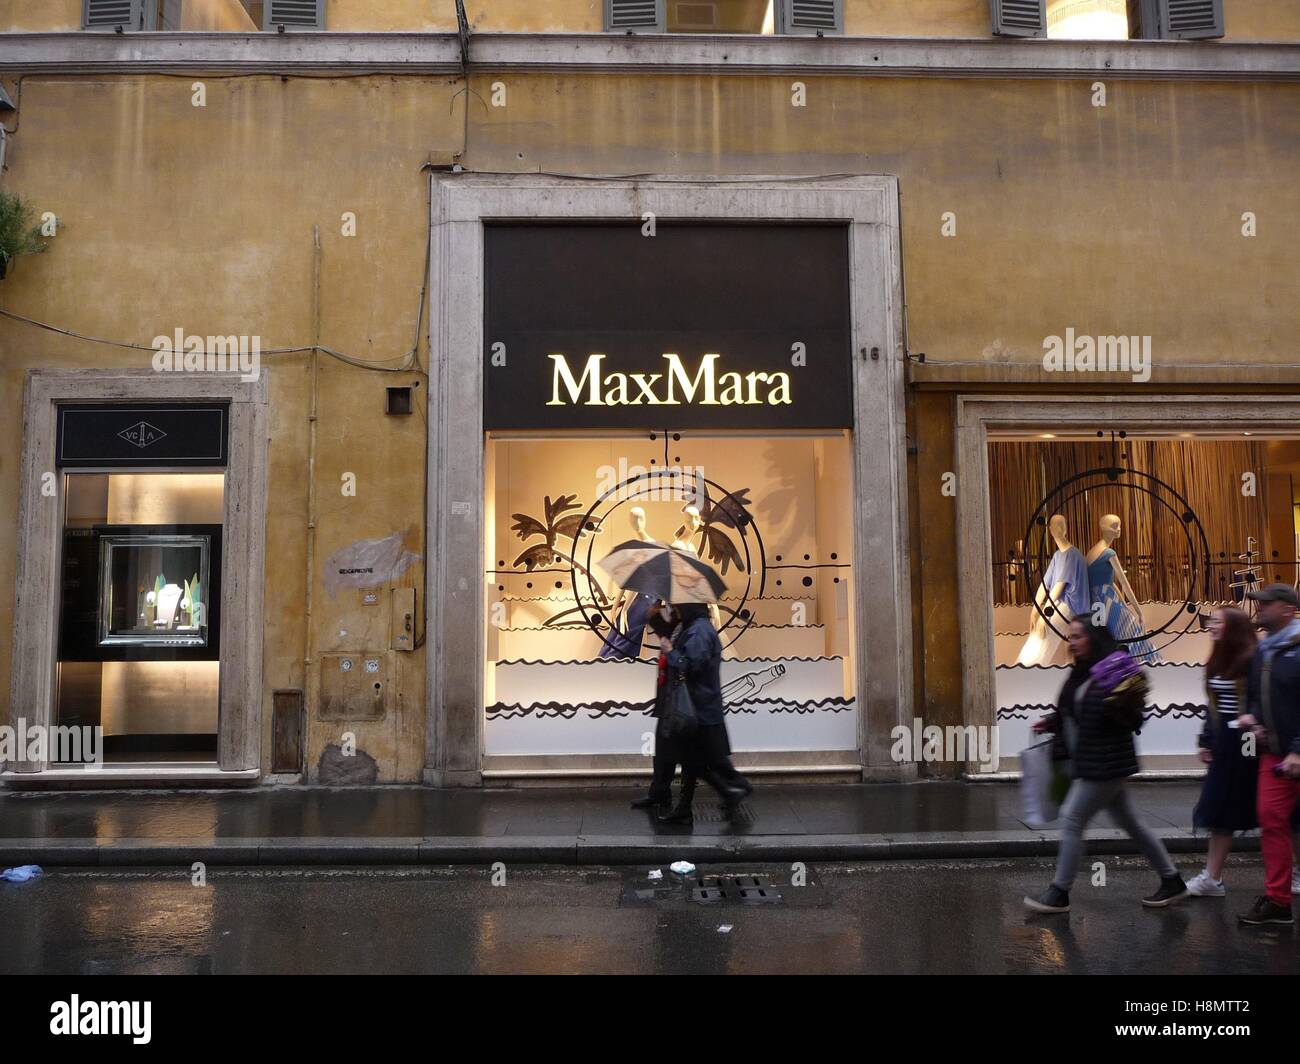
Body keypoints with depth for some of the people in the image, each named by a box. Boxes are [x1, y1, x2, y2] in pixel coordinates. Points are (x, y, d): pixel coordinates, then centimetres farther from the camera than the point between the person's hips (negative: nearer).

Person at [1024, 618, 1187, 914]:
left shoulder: (1116, 673, -17)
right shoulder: (1082, 674, 8)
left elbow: (1132, 723, -15)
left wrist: (1123, 705, -33)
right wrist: (1051, 722, 10)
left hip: (1105, 764, -9)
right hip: (1091, 763, 9)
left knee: (1073, 820, -4)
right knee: (1129, 823, 18)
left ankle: (1059, 893, 6)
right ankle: (1172, 881, 31)